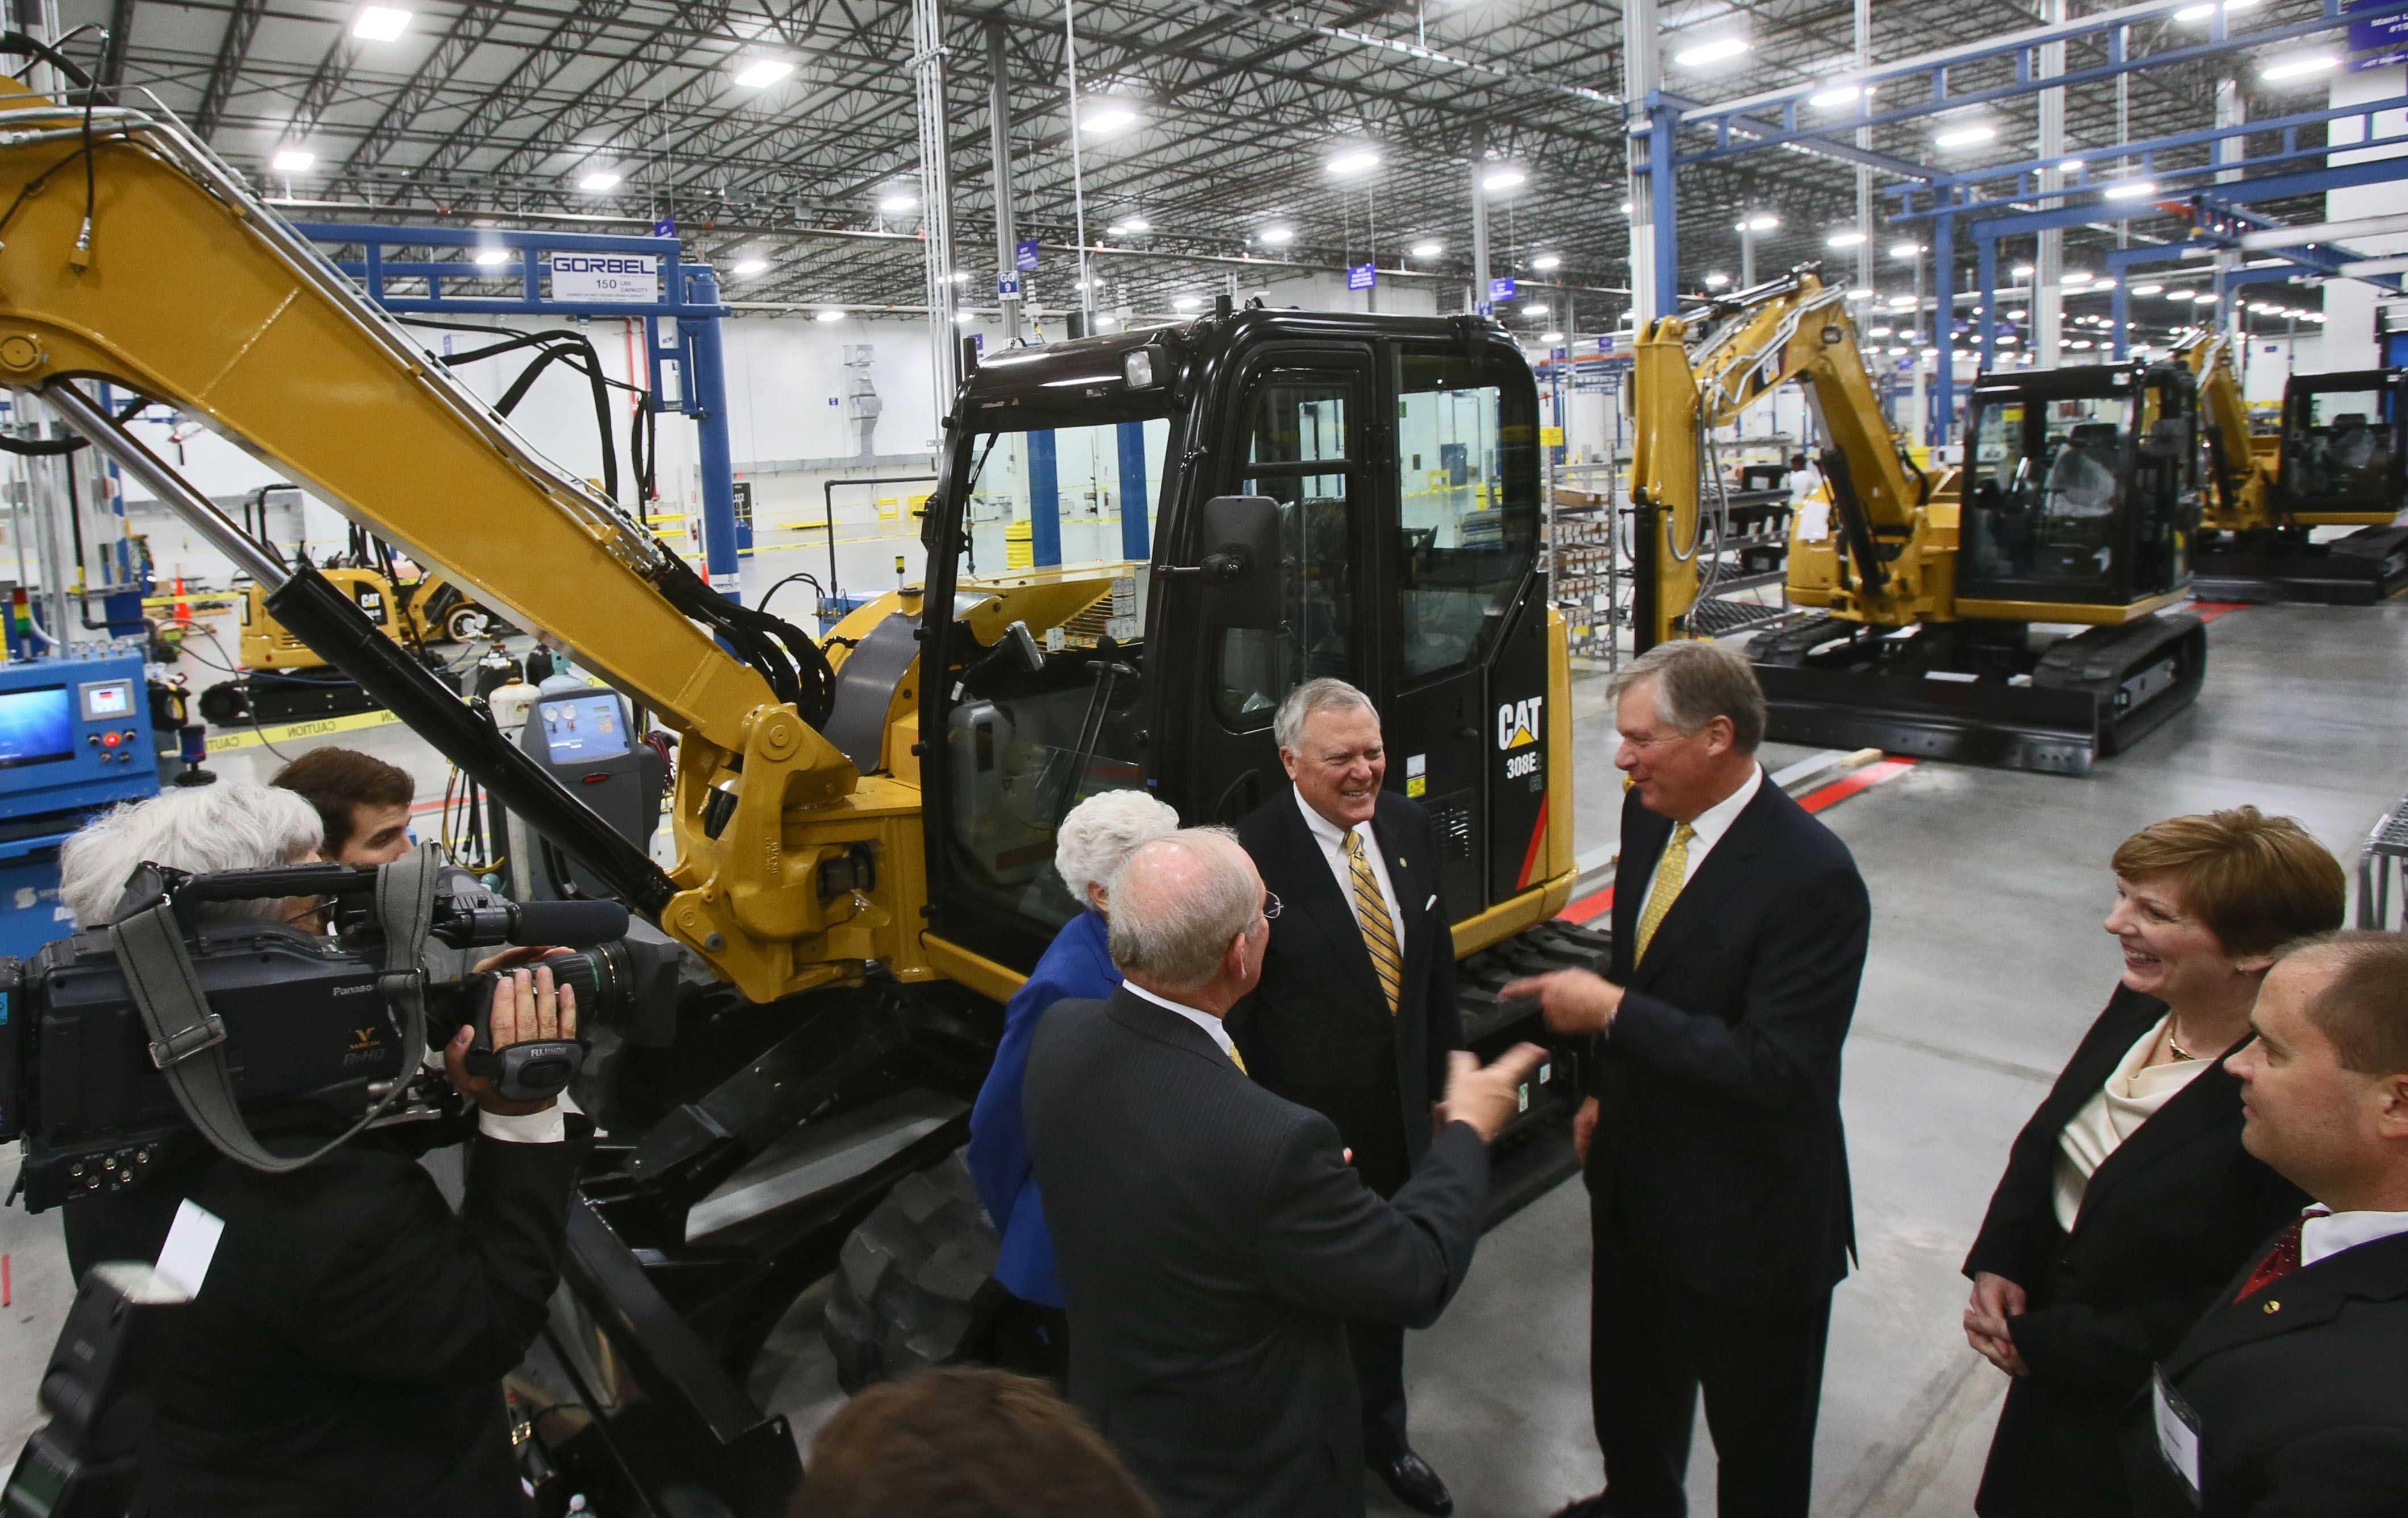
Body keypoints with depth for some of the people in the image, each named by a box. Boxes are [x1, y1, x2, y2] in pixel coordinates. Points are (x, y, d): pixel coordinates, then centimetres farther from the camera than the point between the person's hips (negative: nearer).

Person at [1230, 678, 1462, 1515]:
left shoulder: (1407, 826, -3)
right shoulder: (1253, 855, -23)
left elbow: (1437, 963, 7)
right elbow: (1232, 1012, -18)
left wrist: (1446, 1075, 8)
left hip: (1398, 1111, 6)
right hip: (1304, 1124, -6)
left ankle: (1382, 1432, 51)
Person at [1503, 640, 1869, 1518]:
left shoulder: (1812, 876, -28)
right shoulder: (1649, 816, -3)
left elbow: (1777, 1066, -31)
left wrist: (1609, 1012, -28)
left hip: (1746, 1216, -7)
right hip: (1637, 1175, 8)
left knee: (1757, 1443, 17)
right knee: (1631, 1387, 30)